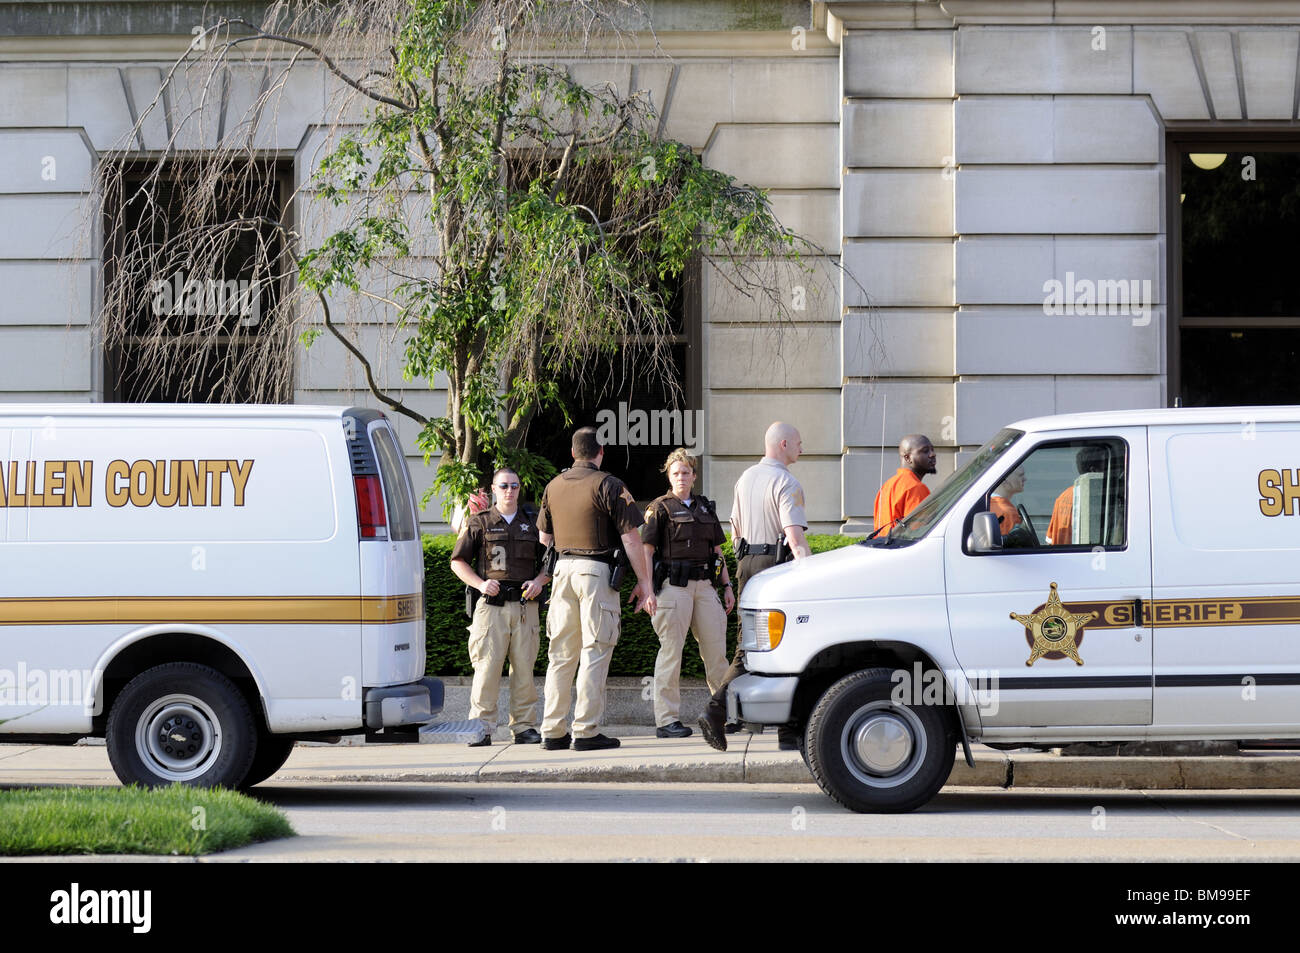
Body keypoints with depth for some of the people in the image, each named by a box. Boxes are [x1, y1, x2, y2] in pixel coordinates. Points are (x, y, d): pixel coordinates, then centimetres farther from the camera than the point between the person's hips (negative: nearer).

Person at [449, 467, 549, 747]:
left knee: (524, 667, 0)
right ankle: (482, 727, -6)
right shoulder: (478, 523, 9)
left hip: (524, 605, 2)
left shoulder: (532, 522, 15)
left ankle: (524, 726, 6)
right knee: (487, 666, -8)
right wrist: (480, 584, -7)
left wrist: (539, 581, 1)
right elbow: (458, 562, 9)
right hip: (491, 605, -2)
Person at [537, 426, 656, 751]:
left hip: (562, 568, 6)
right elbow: (630, 539, -9)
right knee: (595, 652, -3)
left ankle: (552, 731, 10)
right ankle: (586, 732, -6)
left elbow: (544, 538, 18)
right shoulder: (608, 485, -6)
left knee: (561, 654, 10)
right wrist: (644, 582, -6)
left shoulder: (553, 486, 12)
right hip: (596, 570, -6)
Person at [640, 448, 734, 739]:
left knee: (716, 649, 5)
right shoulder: (659, 508, 2)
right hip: (673, 585, -5)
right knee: (671, 652, -5)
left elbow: (717, 550, 22)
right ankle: (667, 720, -4)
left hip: (704, 584, 5)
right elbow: (646, 551, -3)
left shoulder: (705, 508, 19)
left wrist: (727, 586, 15)